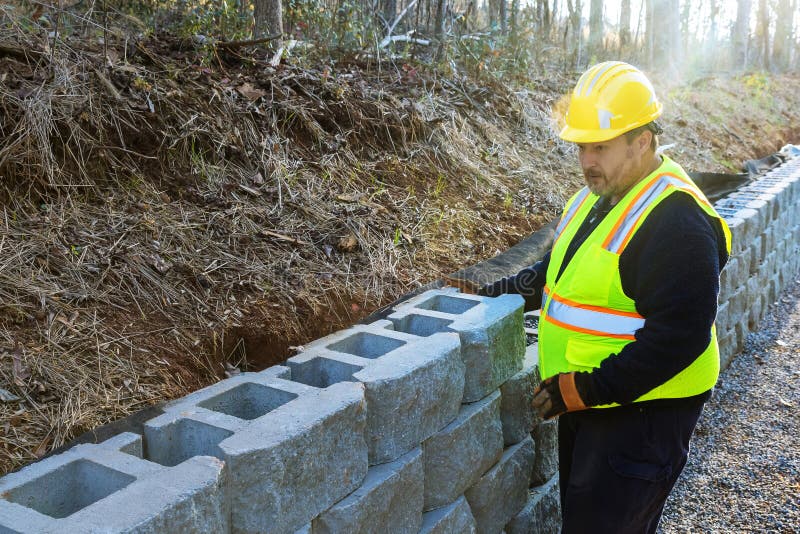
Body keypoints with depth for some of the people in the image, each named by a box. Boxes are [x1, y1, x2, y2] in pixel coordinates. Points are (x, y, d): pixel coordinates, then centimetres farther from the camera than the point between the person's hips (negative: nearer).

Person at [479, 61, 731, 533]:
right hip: (583, 401, 9)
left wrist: (587, 389, -25)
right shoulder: (597, 195, 6)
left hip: (643, 412, -9)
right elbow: (566, 267, 22)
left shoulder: (675, 220, -24)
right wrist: (517, 289, 4)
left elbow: (678, 336, -27)